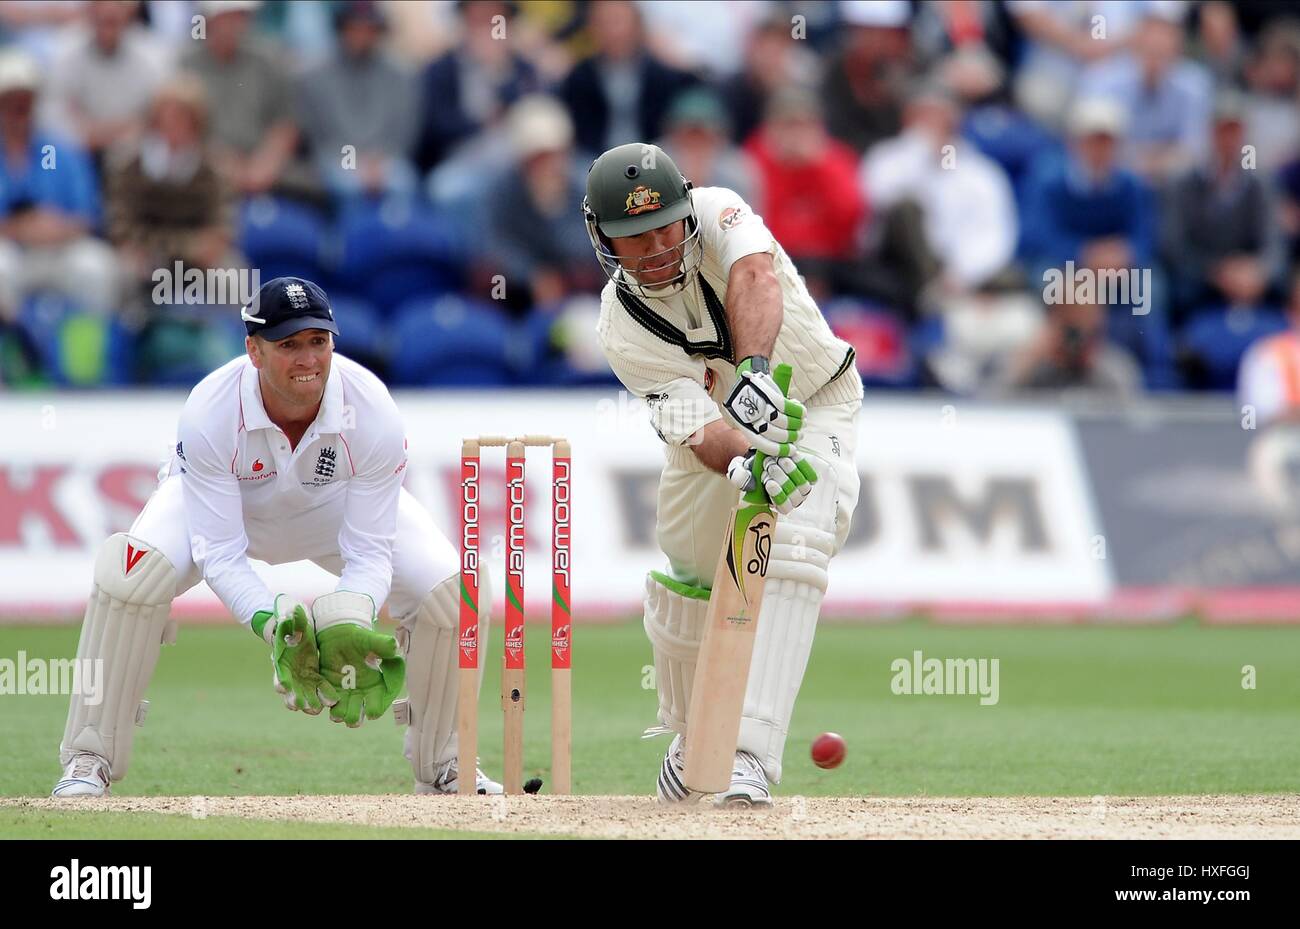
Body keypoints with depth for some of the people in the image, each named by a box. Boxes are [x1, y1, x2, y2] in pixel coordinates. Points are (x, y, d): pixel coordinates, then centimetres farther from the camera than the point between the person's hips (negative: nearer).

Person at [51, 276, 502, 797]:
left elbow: (370, 552, -28)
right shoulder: (210, 413, -37)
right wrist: (272, 625, -49)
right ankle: (89, 763, -16)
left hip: (336, 505, 2)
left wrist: (351, 622, -48)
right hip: (223, 500, -1)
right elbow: (220, 554, -33)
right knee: (130, 574, -31)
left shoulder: (372, 413, -33)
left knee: (450, 589, -19)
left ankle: (443, 770, 5)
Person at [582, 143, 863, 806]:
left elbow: (755, 275, -49)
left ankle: (751, 755, -31)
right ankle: (691, 734, 38)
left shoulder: (716, 215, -25)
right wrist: (746, 467, -57)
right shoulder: (622, 328, -23)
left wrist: (754, 367, -66)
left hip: (815, 406, -3)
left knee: (793, 553, -25)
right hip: (719, 428, 3)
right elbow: (699, 428, -34)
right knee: (689, 586, 7)